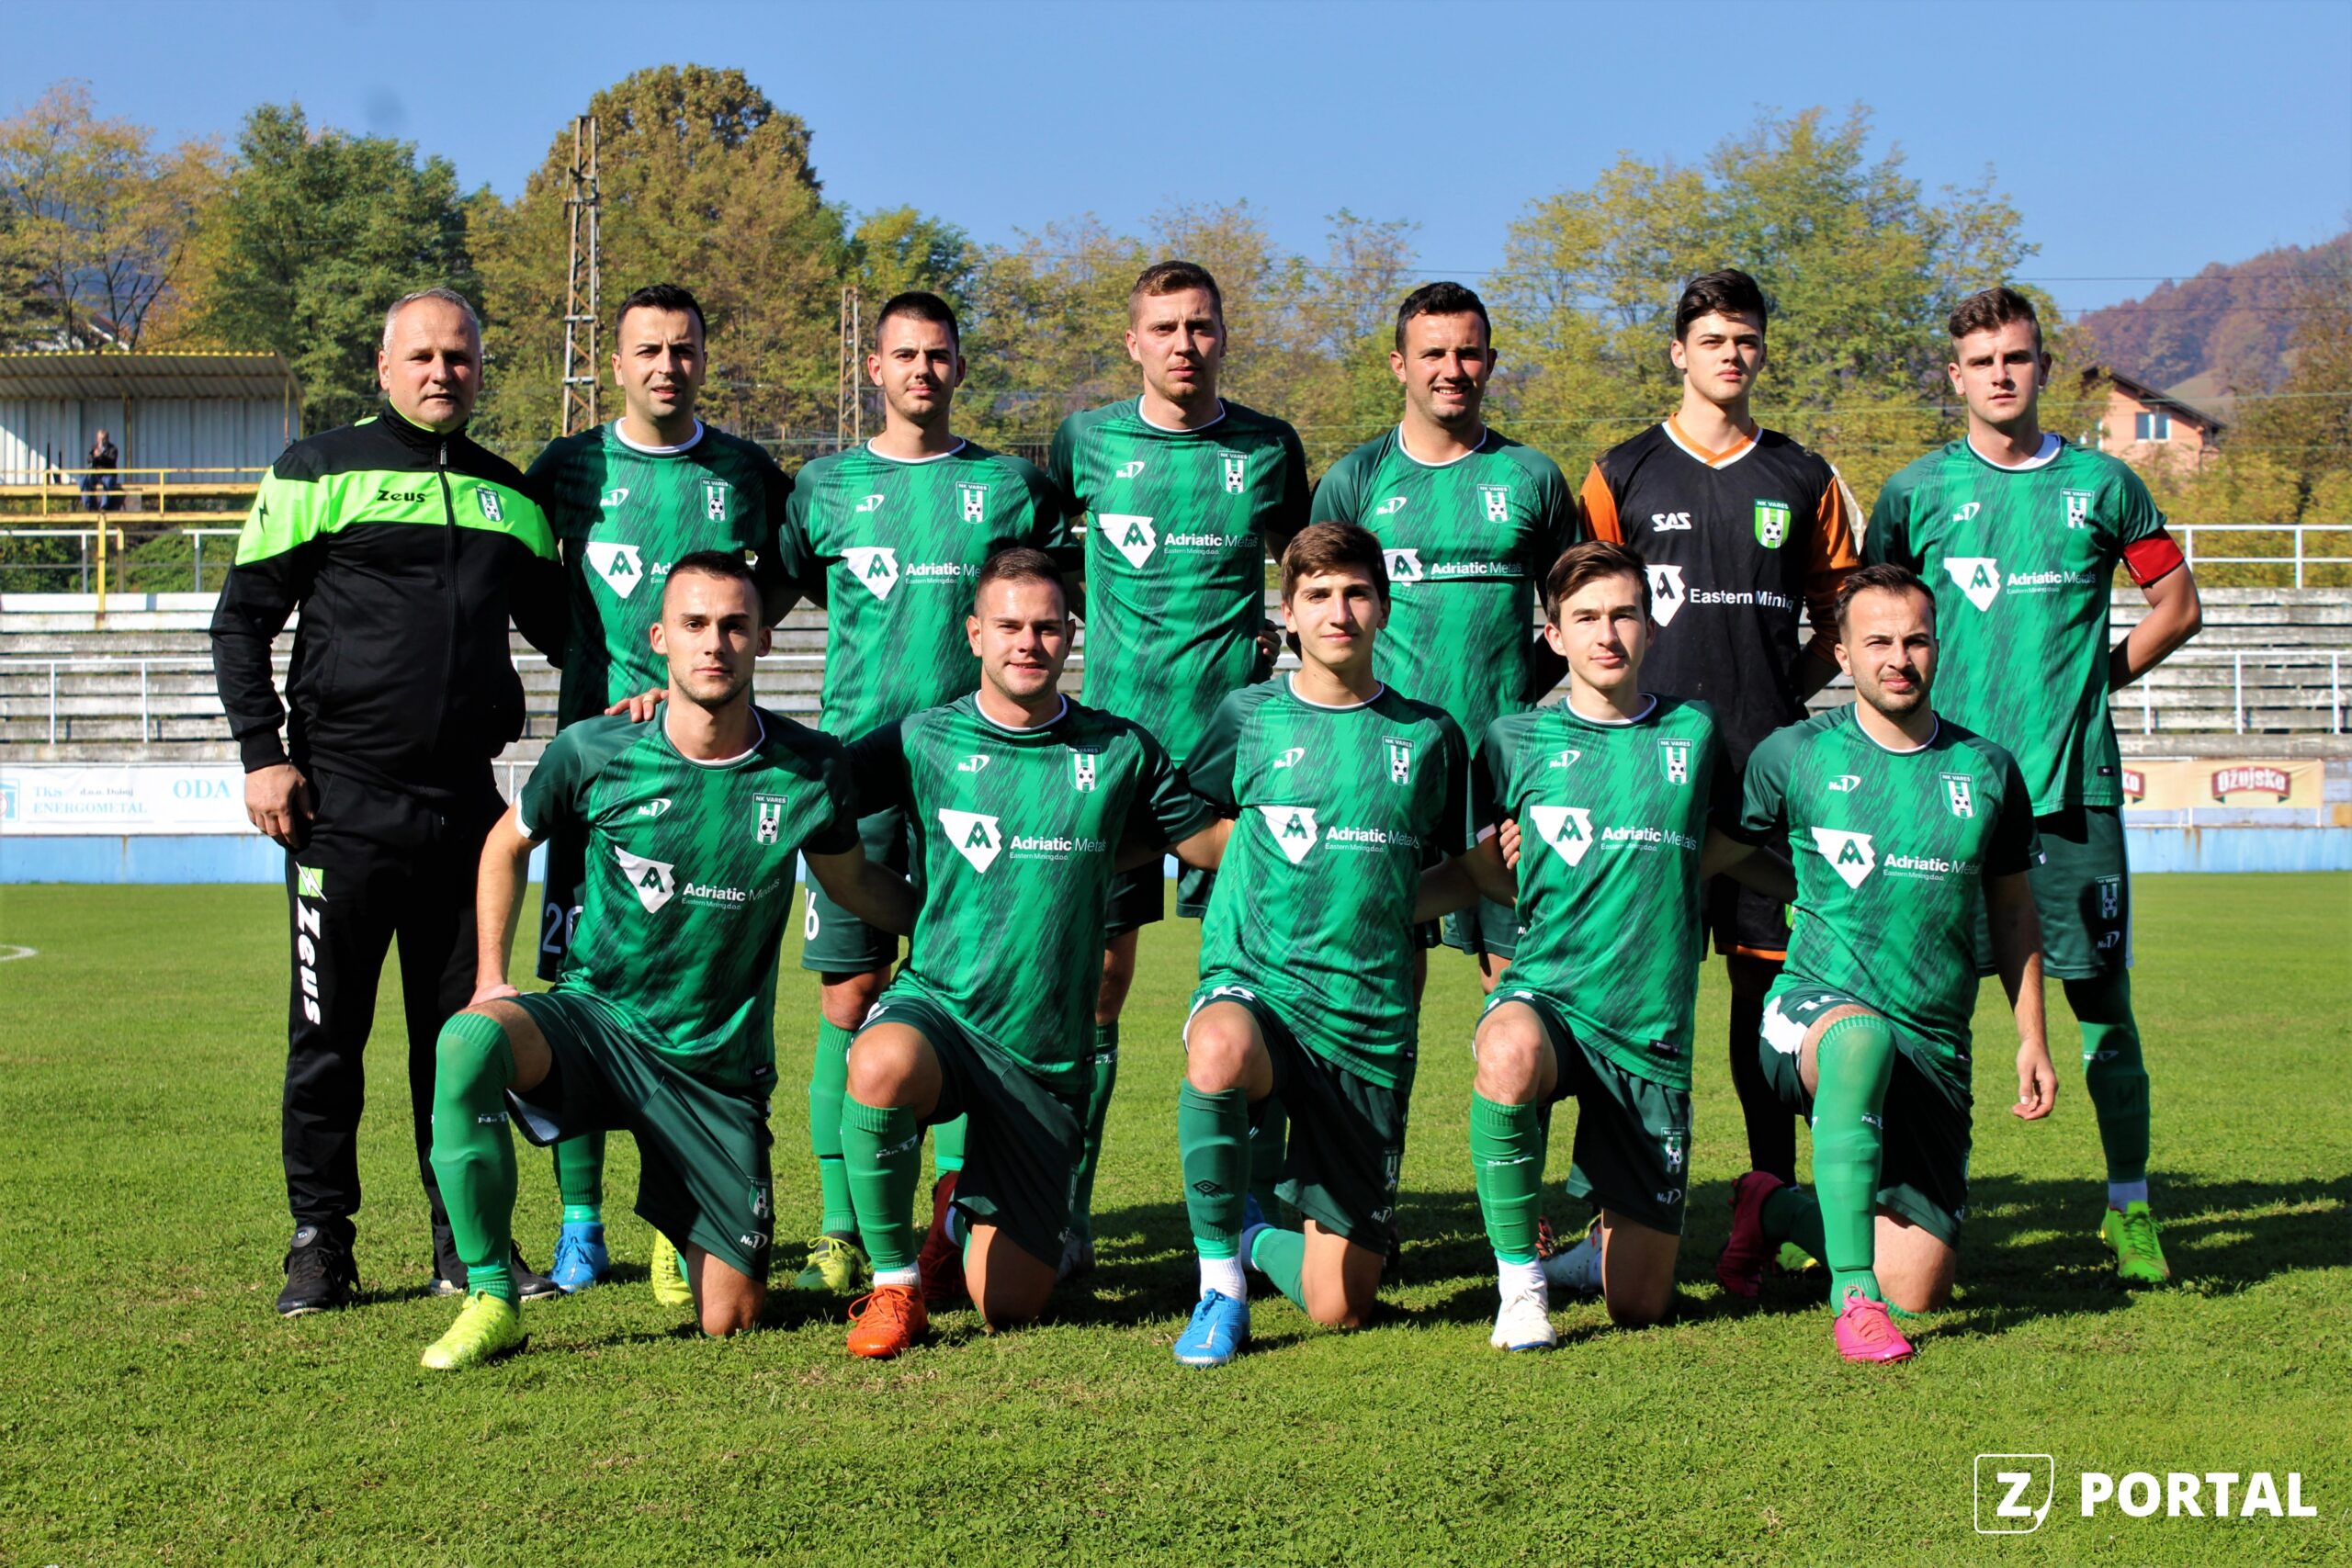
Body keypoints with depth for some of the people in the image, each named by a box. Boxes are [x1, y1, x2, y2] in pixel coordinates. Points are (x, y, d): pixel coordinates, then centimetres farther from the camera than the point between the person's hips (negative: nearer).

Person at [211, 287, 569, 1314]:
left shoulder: (508, 496, 14)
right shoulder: (321, 472, 1)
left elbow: (560, 628, 23)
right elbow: (242, 619, 1)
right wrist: (262, 752, -8)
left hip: (465, 797, 4)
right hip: (344, 797, -4)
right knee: (329, 1033, 1)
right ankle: (319, 1246, 10)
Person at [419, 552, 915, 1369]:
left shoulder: (812, 770, -7)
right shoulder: (594, 751, -10)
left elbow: (852, 881, 14)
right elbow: (506, 845, 10)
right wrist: (490, 979, 3)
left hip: (720, 1068, 1)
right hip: (598, 1020, -1)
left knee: (730, 1321, -2)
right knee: (468, 1041, -35)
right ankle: (492, 1302, -21)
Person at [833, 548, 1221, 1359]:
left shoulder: (1121, 751, 4)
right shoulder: (923, 741, 1)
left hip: (1047, 1056, 1)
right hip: (936, 1009, -1)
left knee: (1009, 1306, 0)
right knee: (881, 1067, -40)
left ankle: (970, 1208, 36)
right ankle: (894, 1284, -17)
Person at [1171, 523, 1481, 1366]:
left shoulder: (1430, 736, 6)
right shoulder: (1248, 717, 3)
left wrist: (1392, 900, 3)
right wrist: (1266, 861, 8)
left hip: (1370, 1016, 2)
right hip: (1254, 981, -1)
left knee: (1340, 1306, -1)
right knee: (1220, 1051, -42)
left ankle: (1256, 1235, 35)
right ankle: (1220, 1278, -17)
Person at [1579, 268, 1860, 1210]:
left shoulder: (1803, 481, 12)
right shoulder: (1624, 475, 8)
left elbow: (1840, 625, 18)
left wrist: (1783, 692, 4)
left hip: (1766, 765, 1)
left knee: (1766, 970, 1)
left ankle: (1771, 1183, 6)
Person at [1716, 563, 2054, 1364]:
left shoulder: (1987, 771, 8)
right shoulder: (1793, 755, 2)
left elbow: (2012, 909, 18)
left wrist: (2032, 1039, 12)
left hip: (1934, 1049, 3)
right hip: (1814, 1011, -3)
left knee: (1915, 1290, -5)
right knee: (1862, 1035, -43)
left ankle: (1777, 1209, 26)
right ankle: (1851, 1294, -38)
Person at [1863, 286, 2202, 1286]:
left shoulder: (2101, 485, 8)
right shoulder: (1917, 491, 6)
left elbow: (2177, 607, 16)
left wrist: (2091, 678, 6)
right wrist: (1927, 710, 2)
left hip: (2074, 783, 1)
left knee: (2102, 1002, 3)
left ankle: (2130, 1208, 14)